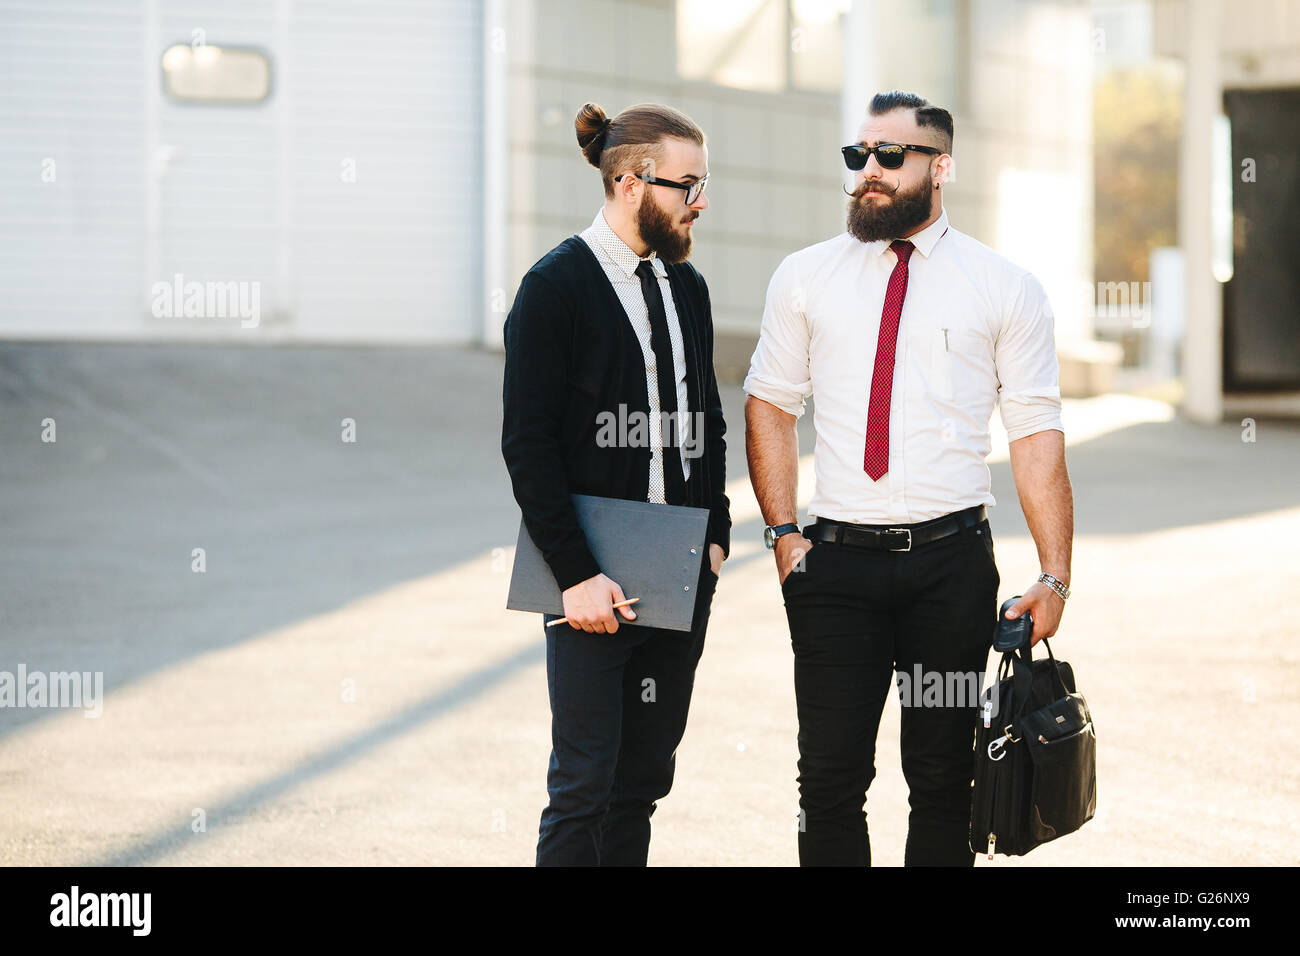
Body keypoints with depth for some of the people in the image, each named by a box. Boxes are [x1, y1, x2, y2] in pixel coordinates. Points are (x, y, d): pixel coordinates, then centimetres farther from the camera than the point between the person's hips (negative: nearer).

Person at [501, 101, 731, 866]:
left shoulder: (686, 287, 12)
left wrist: (715, 534, 6)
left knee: (645, 777, 9)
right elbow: (528, 444, -12)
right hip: (593, 578, -6)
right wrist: (576, 574, -17)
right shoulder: (556, 287, -9)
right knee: (586, 782, -6)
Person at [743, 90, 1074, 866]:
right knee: (832, 775, -2)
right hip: (837, 561, 1)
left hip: (952, 562, -1)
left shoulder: (1007, 290, 2)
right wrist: (784, 534, 1)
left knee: (946, 778, 5)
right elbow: (770, 405, 12)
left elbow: (1039, 436, 0)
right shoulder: (805, 278, 8)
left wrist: (1056, 576, -6)